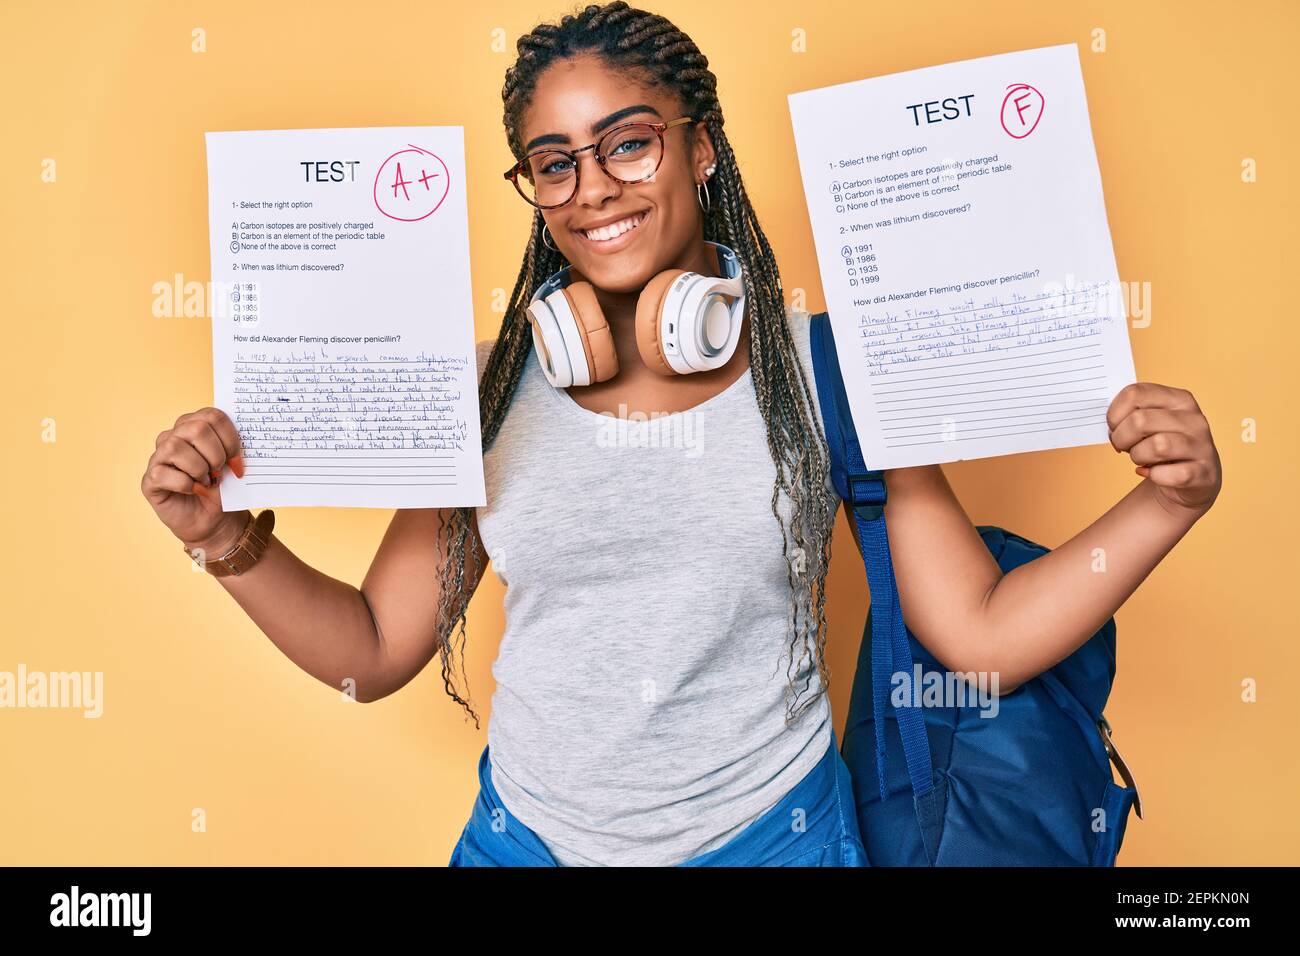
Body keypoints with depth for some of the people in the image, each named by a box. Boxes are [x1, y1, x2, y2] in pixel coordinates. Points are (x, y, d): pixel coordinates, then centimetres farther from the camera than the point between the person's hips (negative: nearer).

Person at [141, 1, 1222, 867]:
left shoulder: (827, 370, -10)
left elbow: (982, 636, -8)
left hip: (773, 834, -1)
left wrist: (1167, 502, -20)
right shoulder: (489, 391, -7)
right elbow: (373, 653, -1)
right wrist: (229, 539, -14)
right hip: (530, 832, 2)